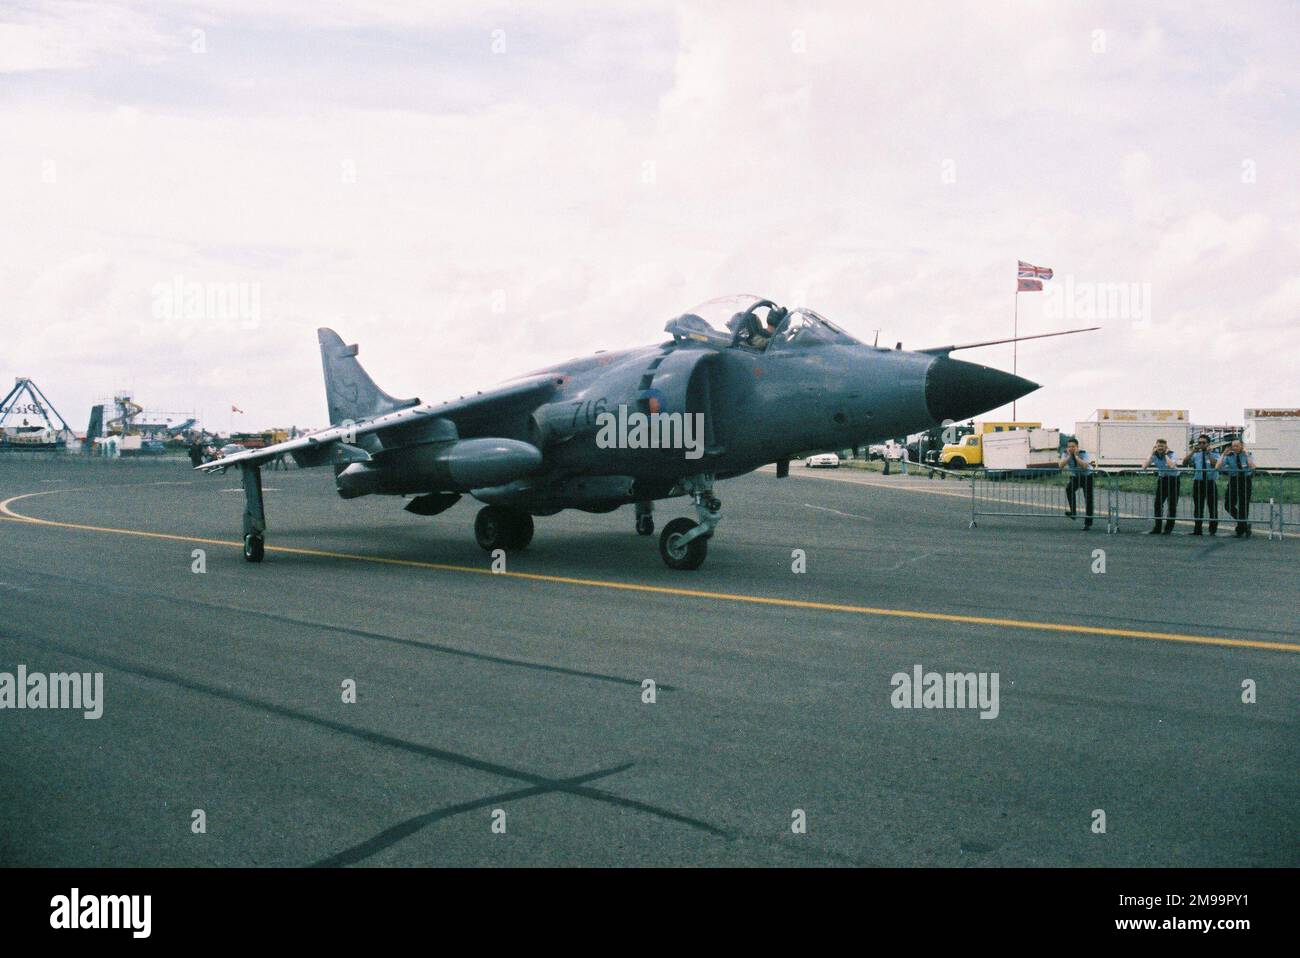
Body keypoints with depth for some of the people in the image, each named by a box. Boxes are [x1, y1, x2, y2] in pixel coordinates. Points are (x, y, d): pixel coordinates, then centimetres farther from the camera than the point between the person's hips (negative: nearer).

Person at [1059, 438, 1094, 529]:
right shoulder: (1066, 454, -9)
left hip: (1087, 477, -3)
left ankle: (1088, 523, 4)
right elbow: (1061, 466, -22)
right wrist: (1069, 456, -26)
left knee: (1088, 500, -4)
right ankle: (1073, 512, -26)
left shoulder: (1084, 454, -20)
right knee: (1069, 488, -31)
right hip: (1075, 477, 3)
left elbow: (1085, 466, -36)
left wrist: (1076, 456, -33)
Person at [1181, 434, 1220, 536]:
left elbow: (1216, 465, -16)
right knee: (1198, 508, 7)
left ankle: (1213, 530, 10)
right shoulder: (1195, 455, 8)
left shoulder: (1214, 454, 3)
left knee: (1212, 507, 2)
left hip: (1211, 483, -2)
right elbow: (1184, 463, -6)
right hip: (1198, 483, 2)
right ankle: (1197, 530, 14)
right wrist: (1192, 451, -11)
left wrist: (1209, 453, -18)